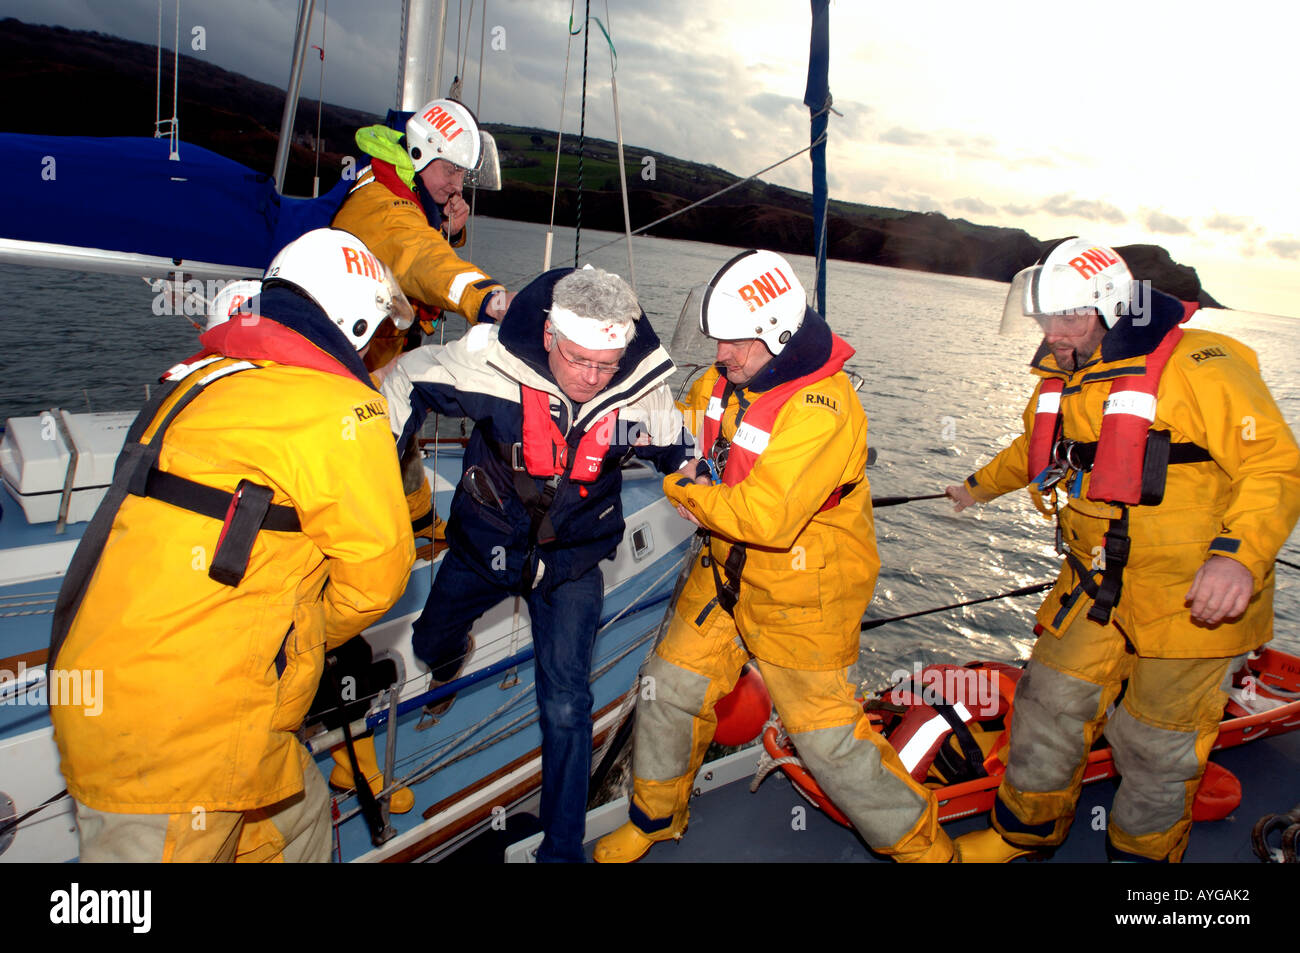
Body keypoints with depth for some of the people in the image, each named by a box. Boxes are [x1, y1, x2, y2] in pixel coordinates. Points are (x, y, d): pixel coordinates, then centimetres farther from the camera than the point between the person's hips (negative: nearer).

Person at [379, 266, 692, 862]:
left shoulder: (644, 389, -21)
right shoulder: (490, 362, -27)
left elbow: (679, 454, 0)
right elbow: (407, 379, -8)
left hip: (570, 562, -1)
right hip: (483, 544, 1)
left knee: (565, 707, -4)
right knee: (429, 644, 25)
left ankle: (562, 845, 19)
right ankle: (449, 656, 67)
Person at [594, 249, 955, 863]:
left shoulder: (821, 408, -29)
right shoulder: (726, 379, -4)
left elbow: (766, 516, -35)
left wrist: (687, 493, -20)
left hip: (802, 593, -7)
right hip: (728, 571, 8)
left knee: (825, 733, 2)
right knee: (670, 687, 13)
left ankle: (919, 841, 29)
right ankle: (655, 819, 38)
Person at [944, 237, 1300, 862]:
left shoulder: (1199, 368, -20)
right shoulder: (1063, 378, 5)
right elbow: (1036, 448, 24)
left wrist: (1238, 555, -34)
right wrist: (981, 487, 38)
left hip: (1192, 597, -6)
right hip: (1095, 586, 6)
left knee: (1154, 742, 7)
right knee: (1053, 699, 11)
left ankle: (1142, 848, 35)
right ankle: (1025, 830, 33)